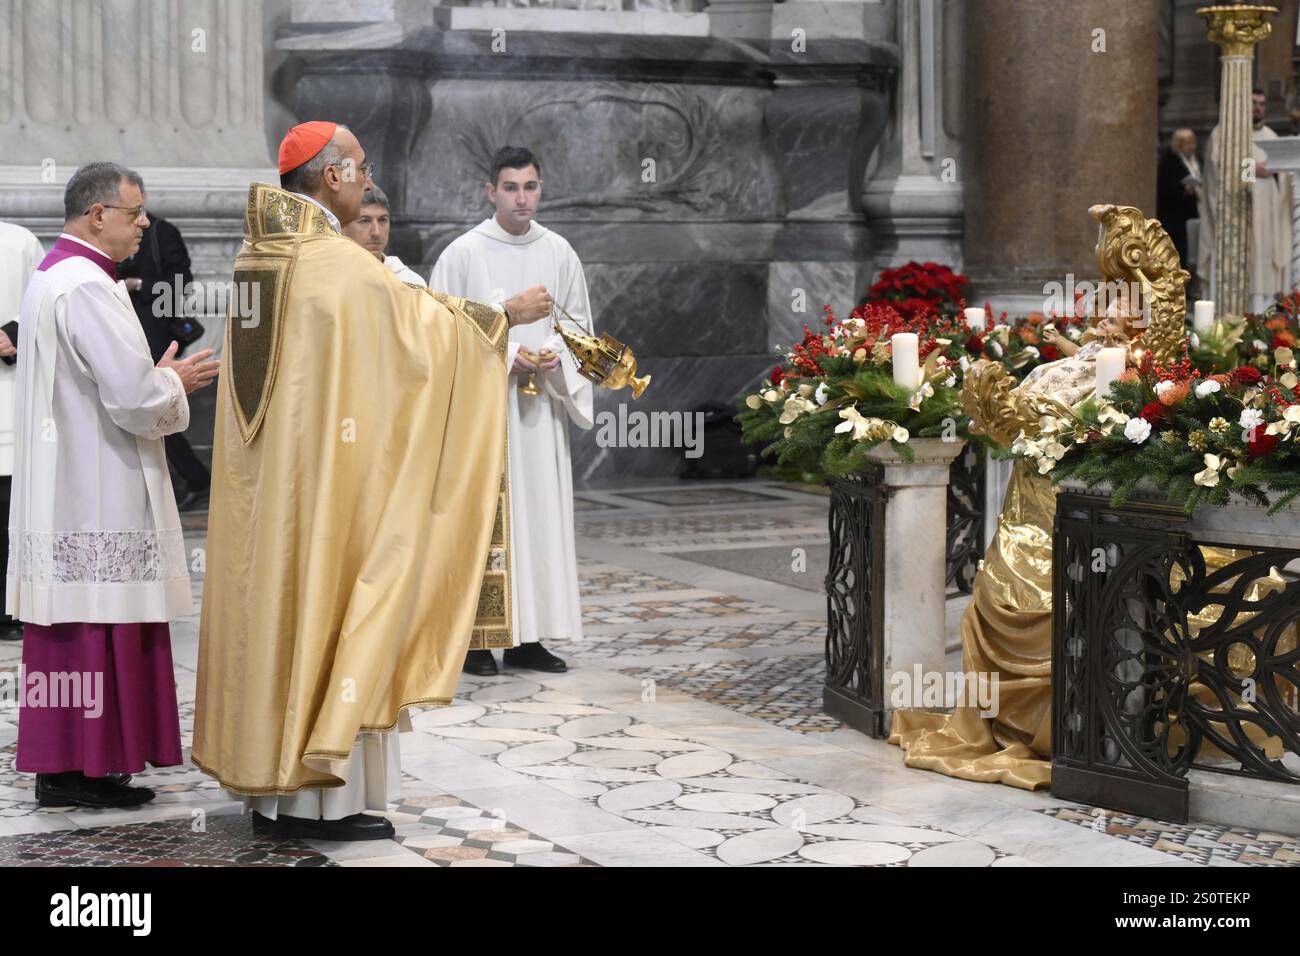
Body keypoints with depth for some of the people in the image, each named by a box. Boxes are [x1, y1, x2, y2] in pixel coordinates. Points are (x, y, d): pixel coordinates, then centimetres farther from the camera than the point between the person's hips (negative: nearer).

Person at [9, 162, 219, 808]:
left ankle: (61, 765, 16)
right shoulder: (87, 287, -18)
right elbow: (134, 397, -23)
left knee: (72, 628, 12)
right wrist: (174, 384, -3)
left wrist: (160, 379, 14)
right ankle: (76, 769, -1)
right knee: (93, 625, -5)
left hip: (67, 485, 10)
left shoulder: (52, 277, 16)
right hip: (94, 495, -10)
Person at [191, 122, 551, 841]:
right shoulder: (339, 263, -16)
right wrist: (504, 317, 6)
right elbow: (425, 324, -8)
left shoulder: (254, 256, 10)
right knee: (329, 604, -2)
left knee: (272, 610, 11)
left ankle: (271, 785, 17)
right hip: (326, 478, -8)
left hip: (261, 482, 8)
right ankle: (321, 795, 2)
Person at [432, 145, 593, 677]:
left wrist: (556, 354, -7)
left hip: (541, 402, 4)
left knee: (541, 510, 4)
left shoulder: (559, 252, 8)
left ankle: (527, 636, 10)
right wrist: (505, 353, -16)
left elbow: (580, 321, 14)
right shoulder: (463, 254, -5)